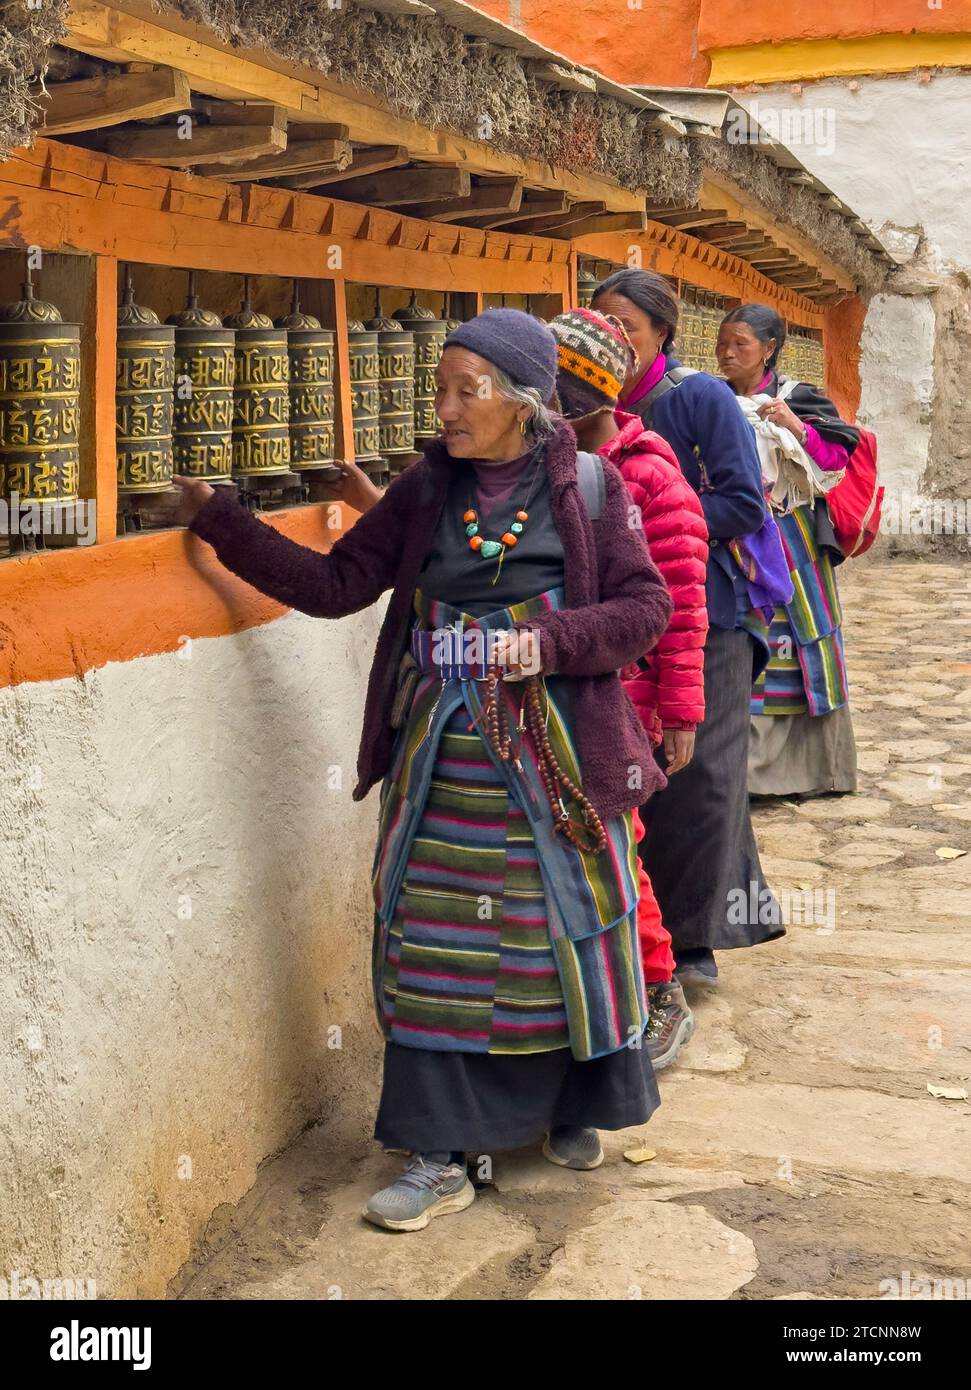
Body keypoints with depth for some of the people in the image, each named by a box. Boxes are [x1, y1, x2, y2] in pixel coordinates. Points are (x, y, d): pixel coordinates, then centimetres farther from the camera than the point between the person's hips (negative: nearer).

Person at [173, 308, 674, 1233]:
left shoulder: (586, 488, -2)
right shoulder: (425, 490, 5)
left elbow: (645, 606, -2)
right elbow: (336, 583, 2)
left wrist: (552, 640, -17)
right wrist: (219, 523, -4)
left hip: (553, 752, -2)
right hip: (443, 757, 3)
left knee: (567, 932, 8)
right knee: (434, 943, 4)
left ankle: (573, 1111, 33)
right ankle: (440, 1156, 16)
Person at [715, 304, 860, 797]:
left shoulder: (797, 400, 0)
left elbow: (839, 457, -5)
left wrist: (795, 427, -16)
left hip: (790, 546, -3)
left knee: (796, 648, -1)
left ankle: (803, 762, 8)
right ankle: (748, 760, 5)